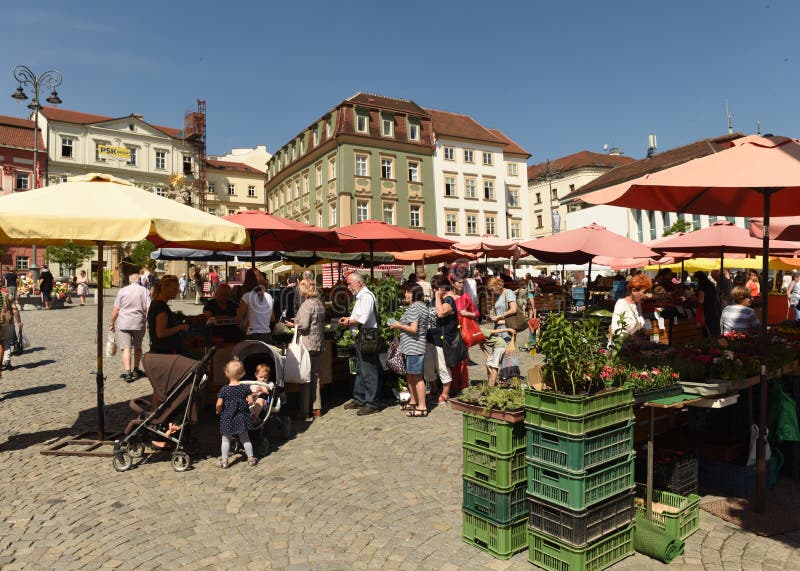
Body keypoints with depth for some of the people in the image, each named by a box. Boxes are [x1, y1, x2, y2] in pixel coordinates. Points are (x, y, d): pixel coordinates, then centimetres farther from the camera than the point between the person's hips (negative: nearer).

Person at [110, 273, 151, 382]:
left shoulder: (122, 291, 1)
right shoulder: (145, 291, 2)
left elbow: (116, 310, 0)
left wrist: (112, 323, 10)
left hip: (123, 323, -1)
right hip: (139, 323, 1)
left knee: (126, 348, -2)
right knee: (138, 347, 19)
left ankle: (128, 373, -11)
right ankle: (136, 370, 29)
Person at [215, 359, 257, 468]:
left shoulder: (224, 389, -13)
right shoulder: (245, 388, -7)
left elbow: (219, 404, -14)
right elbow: (250, 400, -6)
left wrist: (218, 411, 6)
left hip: (227, 418, -2)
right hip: (241, 417, 3)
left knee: (226, 439, 11)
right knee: (245, 438, 15)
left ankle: (224, 461, 17)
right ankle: (251, 458, 19)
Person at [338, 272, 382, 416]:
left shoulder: (367, 296, -15)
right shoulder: (360, 297, 18)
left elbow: (363, 319, -22)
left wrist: (348, 322, -9)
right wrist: (348, 318, 10)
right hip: (360, 339, 11)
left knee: (369, 372, -5)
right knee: (360, 370, 18)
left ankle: (372, 404, 2)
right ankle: (359, 399, 29)